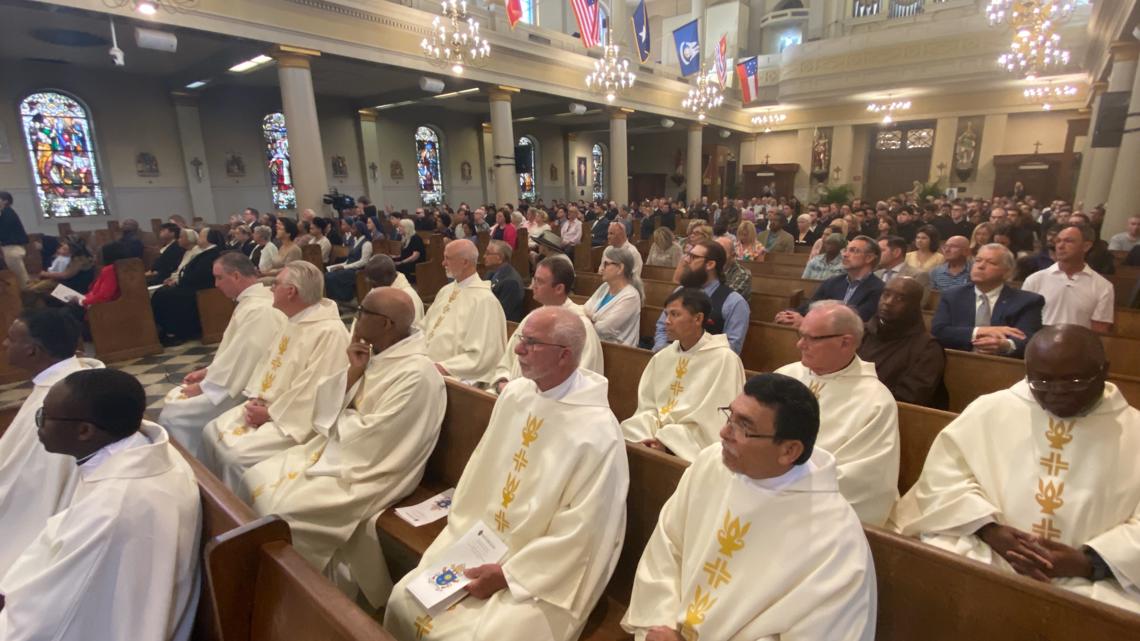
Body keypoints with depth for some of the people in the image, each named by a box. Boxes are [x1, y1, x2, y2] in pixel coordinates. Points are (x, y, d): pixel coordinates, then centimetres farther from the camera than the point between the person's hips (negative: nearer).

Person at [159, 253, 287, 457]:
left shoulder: (259, 309, -26)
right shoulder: (250, 301, 8)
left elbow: (242, 359, -26)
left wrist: (203, 386, -14)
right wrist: (207, 371, 10)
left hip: (243, 391, -10)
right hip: (235, 380, 10)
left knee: (173, 415, -7)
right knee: (174, 398, 15)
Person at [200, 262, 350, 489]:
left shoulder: (330, 332, -24)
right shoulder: (294, 322, 10)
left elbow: (312, 394, -25)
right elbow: (267, 364, 13)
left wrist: (269, 414, -17)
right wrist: (256, 399, -3)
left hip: (291, 420, -9)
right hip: (265, 406, 10)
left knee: (237, 455, -19)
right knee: (212, 432, 6)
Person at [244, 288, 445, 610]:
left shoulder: (417, 374, -24)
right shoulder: (375, 355, 4)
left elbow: (369, 441, -24)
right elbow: (324, 412, 4)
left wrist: (339, 419, -6)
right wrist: (354, 370, -10)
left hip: (368, 473, -9)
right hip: (335, 450, 9)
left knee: (278, 513, -15)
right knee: (255, 480, 3)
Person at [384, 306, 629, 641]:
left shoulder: (598, 432, -24)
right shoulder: (514, 393, -2)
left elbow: (581, 532, -20)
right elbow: (481, 467, 7)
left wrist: (506, 575, -18)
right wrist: (461, 537, 0)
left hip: (540, 575, -6)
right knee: (405, 600, 2)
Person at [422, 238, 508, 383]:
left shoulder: (484, 300, -11)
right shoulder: (446, 290, 15)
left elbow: (481, 357, -16)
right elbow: (424, 327, 18)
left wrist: (443, 368, -21)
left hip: (453, 377, -8)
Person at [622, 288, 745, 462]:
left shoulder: (724, 359, -8)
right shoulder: (661, 357, 9)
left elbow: (715, 421, -11)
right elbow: (647, 407, 8)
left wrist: (666, 440, -13)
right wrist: (648, 438, -10)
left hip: (692, 448, -5)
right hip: (655, 440, 6)